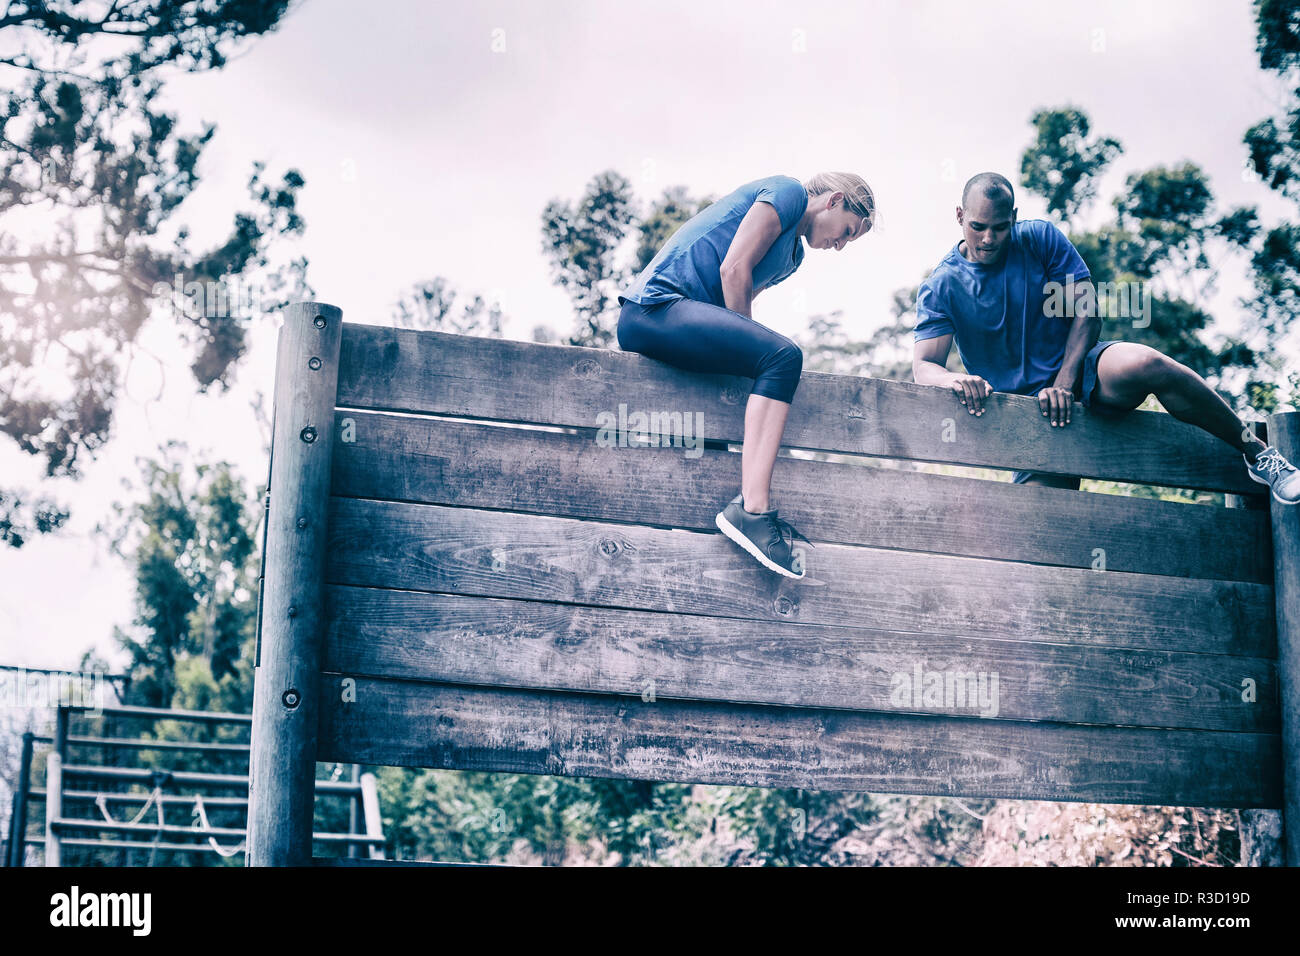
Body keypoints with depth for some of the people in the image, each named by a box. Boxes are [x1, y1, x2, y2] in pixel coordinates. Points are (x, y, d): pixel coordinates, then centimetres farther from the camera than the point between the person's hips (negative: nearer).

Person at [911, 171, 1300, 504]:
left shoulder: (1040, 238, 0)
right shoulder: (940, 288, -2)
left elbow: (1086, 311, -3)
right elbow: (923, 369, -10)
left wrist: (1064, 384, -18)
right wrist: (955, 380, -36)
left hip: (1080, 368, 0)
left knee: (1143, 364, -34)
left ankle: (1257, 453, -19)